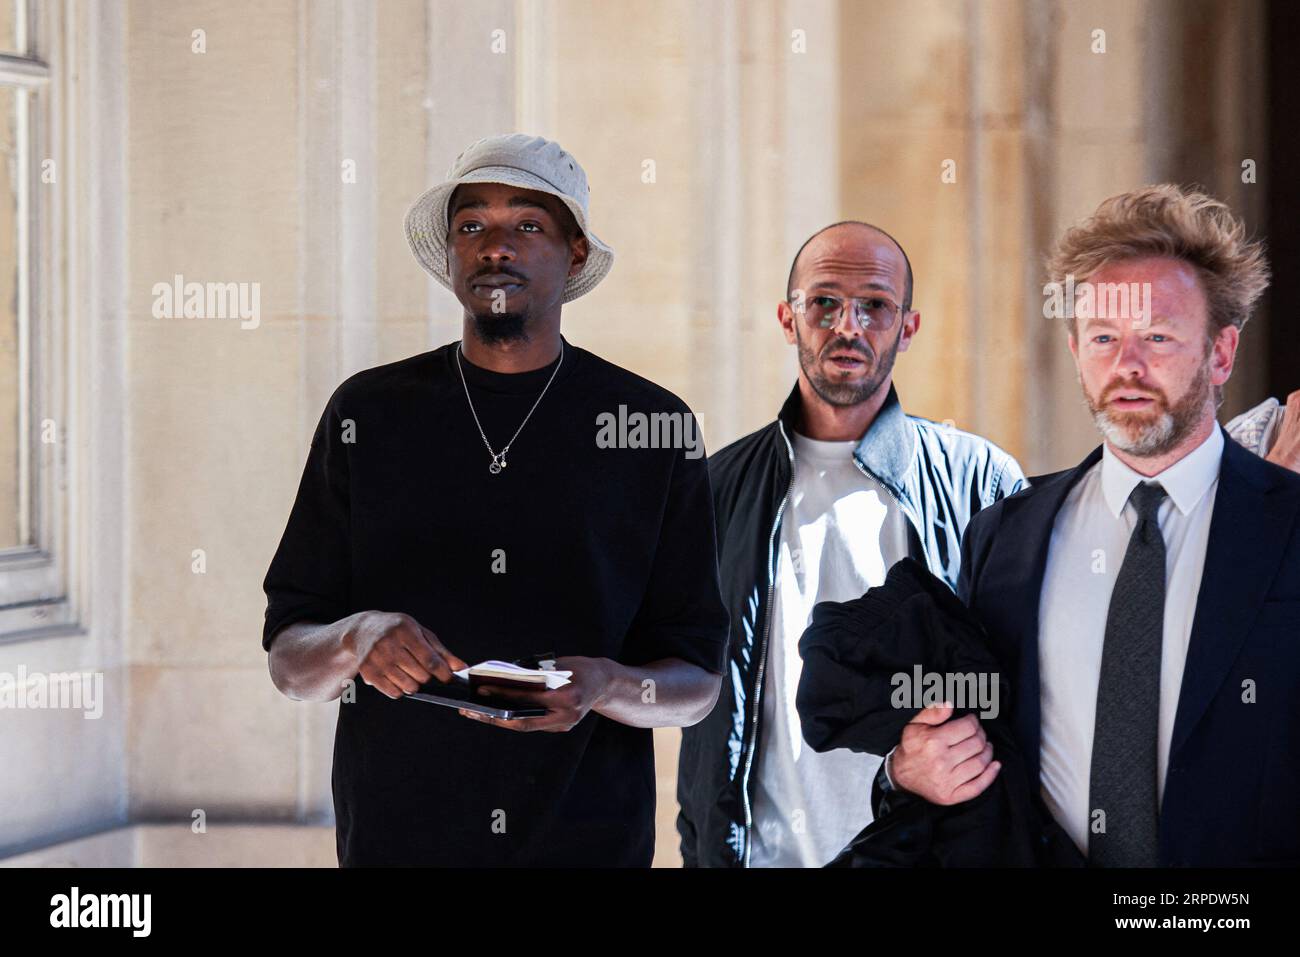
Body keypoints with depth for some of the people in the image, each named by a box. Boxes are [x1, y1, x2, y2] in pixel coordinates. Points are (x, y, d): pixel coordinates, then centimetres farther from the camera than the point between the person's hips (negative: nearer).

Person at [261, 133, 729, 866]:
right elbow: (288, 663, 2)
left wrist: (605, 688, -20)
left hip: (593, 840, -1)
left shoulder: (655, 425, 1)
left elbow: (698, 682, 0)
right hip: (394, 838, 1)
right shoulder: (368, 414, 3)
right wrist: (357, 640, -19)